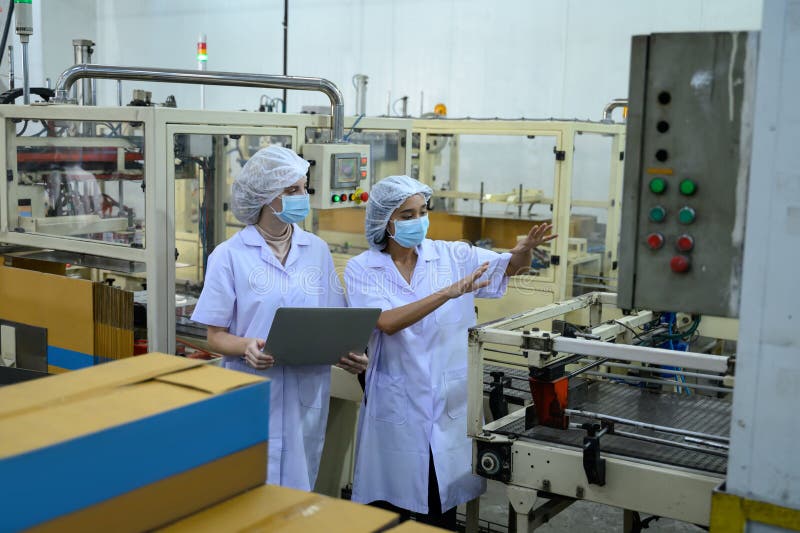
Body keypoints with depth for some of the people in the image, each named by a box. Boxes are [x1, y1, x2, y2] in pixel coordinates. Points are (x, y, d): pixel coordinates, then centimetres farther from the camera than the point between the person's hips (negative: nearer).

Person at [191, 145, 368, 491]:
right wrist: (247, 347, -23)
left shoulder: (317, 250, 6)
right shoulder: (229, 255, -4)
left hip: (308, 393, 3)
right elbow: (216, 336, -3)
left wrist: (347, 355, -10)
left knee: (299, 488, 12)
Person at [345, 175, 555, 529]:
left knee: (442, 509, 10)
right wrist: (450, 292, -28)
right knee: (390, 509, 7)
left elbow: (508, 266, -10)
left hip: (450, 402, 2)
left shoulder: (452, 255, 1)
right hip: (397, 406, -1)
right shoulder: (362, 268, -3)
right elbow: (387, 322, -19)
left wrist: (525, 249, -33)